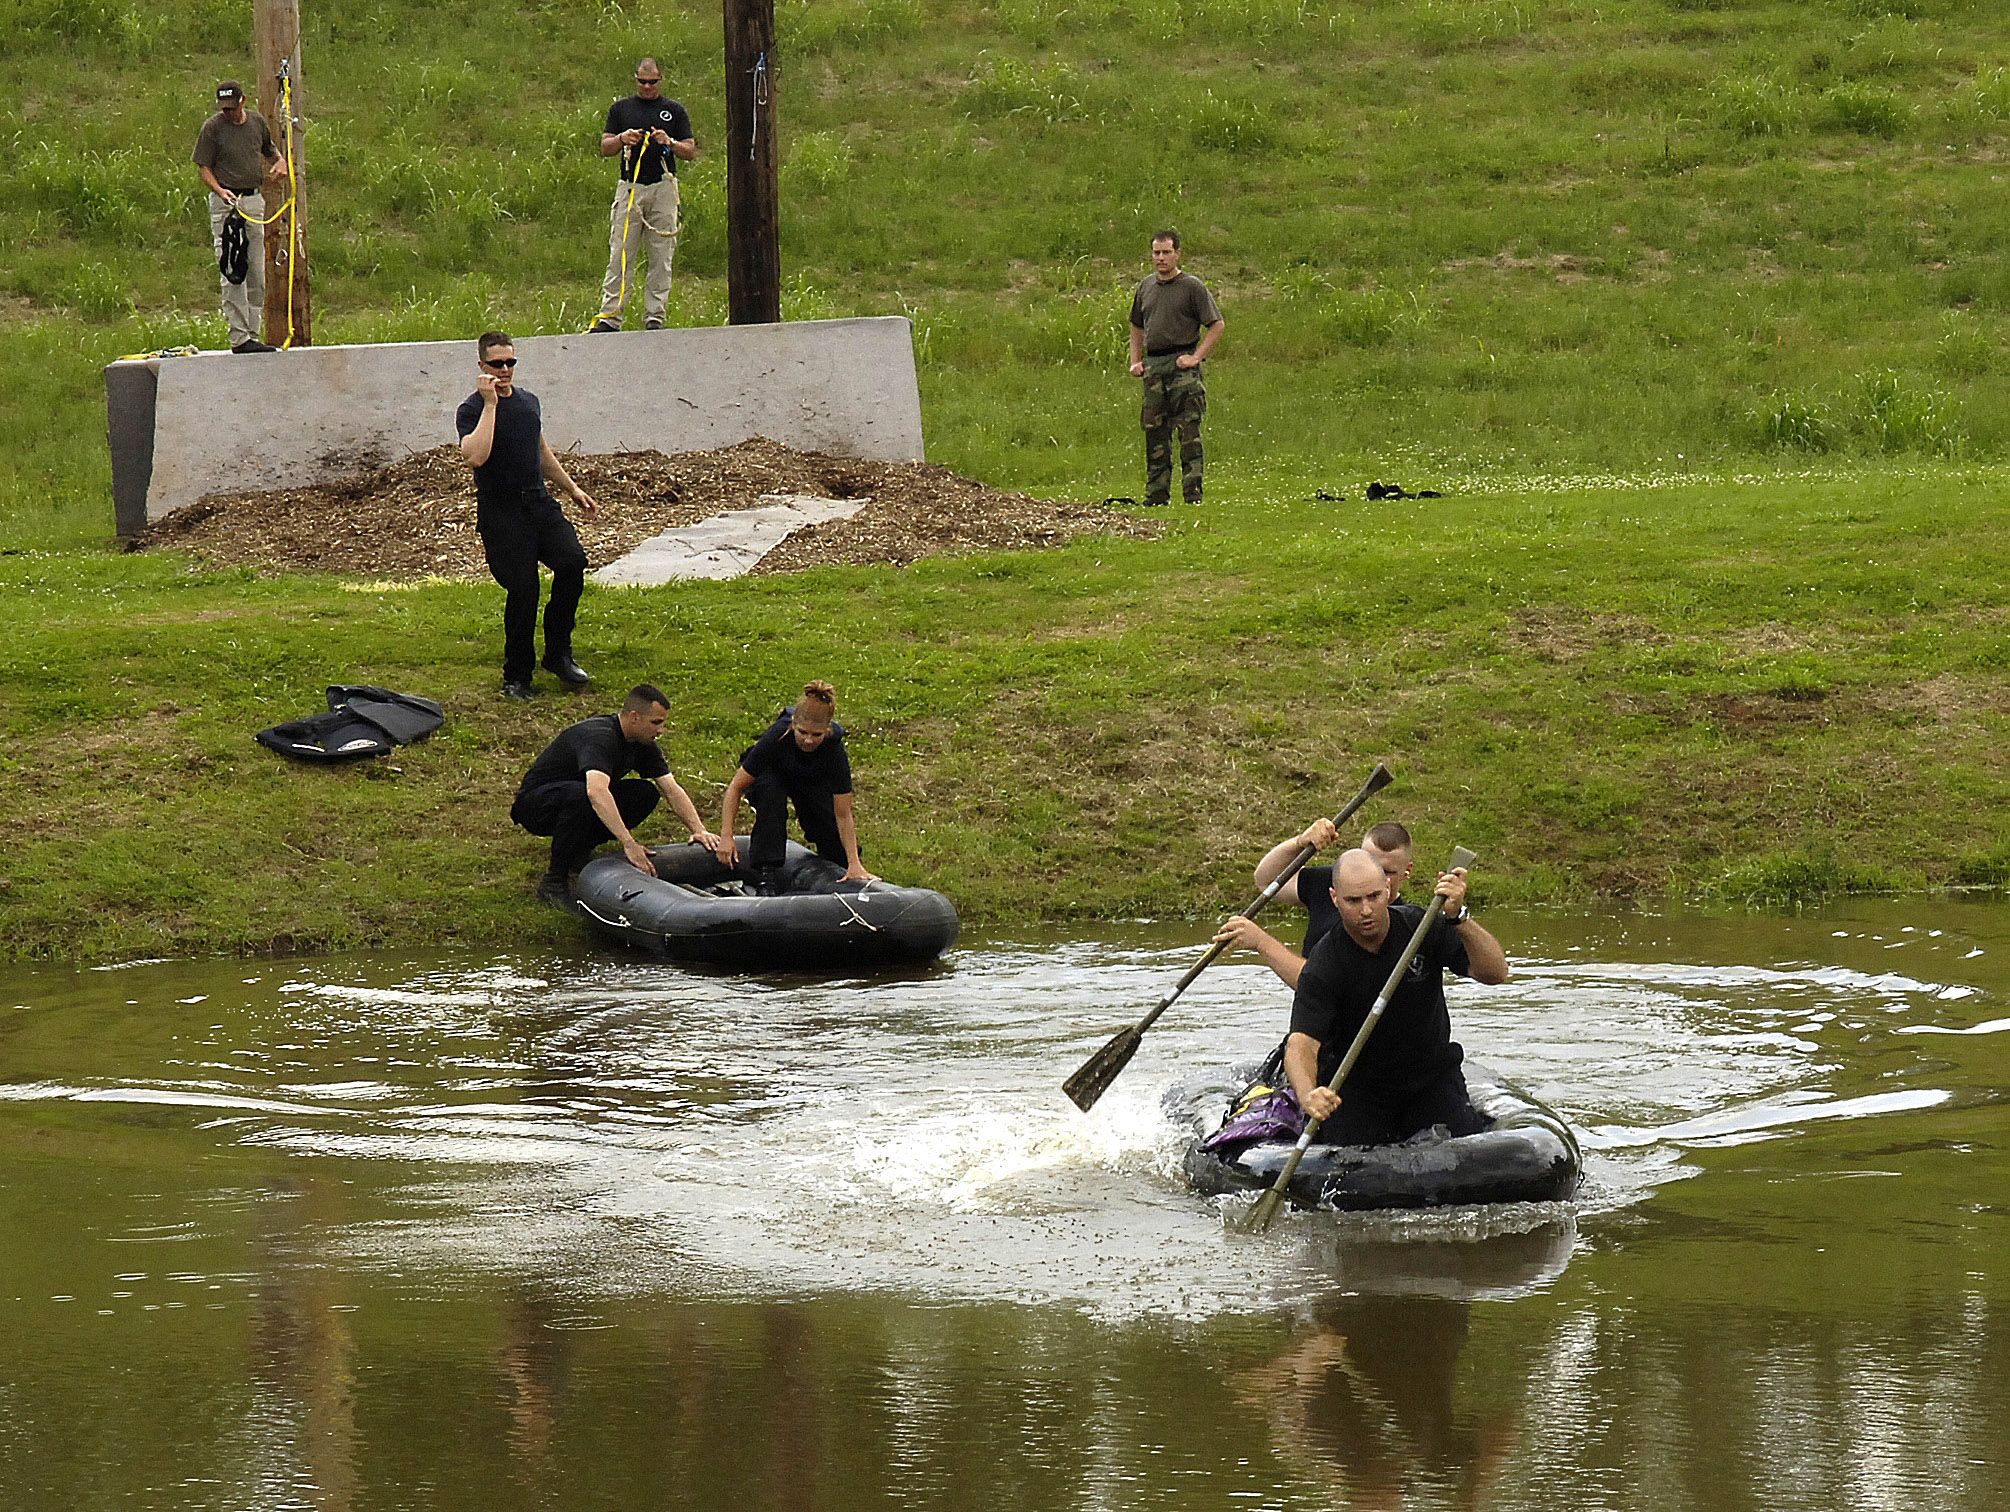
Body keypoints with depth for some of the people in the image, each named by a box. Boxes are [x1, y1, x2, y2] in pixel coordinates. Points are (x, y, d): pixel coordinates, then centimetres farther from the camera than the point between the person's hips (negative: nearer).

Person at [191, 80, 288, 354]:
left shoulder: (257, 122, 9)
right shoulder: (212, 128, -6)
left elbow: (269, 150, 26)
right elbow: (202, 167, -4)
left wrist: (279, 162, 3)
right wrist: (220, 190, -21)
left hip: (255, 200, 6)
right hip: (226, 203, -6)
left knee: (256, 273, 7)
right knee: (232, 274, -10)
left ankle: (252, 334, 12)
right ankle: (238, 337, -10)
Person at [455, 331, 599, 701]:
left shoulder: (528, 401, 15)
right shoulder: (472, 410, -6)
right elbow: (477, 456, -25)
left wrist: (573, 489, 31)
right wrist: (490, 404, -21)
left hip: (539, 502, 6)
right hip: (501, 511, -6)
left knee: (572, 561, -16)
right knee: (522, 591, -9)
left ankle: (558, 653, -2)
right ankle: (517, 676, 8)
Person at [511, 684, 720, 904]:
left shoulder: (643, 744, -4)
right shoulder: (599, 737, -32)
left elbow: (672, 790, -2)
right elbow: (596, 792, -48)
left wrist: (699, 830, -17)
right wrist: (629, 843, -54)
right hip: (535, 802, -8)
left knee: (646, 794, -9)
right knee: (580, 795, -40)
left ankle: (580, 850, 5)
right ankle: (554, 882, -25)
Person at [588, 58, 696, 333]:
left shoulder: (675, 111, 9)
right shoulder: (620, 109, 12)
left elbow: (690, 152, 7)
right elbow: (604, 148, 9)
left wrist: (670, 143, -13)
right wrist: (622, 139, -12)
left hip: (663, 188, 0)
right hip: (629, 187, 0)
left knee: (661, 258, -1)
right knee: (620, 256, -4)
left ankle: (654, 316, 4)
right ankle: (610, 316, -3)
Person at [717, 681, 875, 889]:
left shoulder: (834, 746, -34)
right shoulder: (777, 737, -38)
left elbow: (843, 815, -28)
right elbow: (736, 788, -29)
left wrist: (854, 864, -30)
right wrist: (726, 837, -36)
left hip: (813, 783, 1)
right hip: (772, 775, -1)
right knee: (770, 793, -38)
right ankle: (764, 875, -31)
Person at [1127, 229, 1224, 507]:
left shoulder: (1192, 287, -2)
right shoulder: (1146, 287, 16)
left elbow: (1216, 325, -4)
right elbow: (1137, 327, 28)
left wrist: (1196, 357, -12)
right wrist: (1135, 362, 16)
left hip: (1182, 365, -6)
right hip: (1153, 366, 6)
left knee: (1189, 431, -9)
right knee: (1154, 433, 6)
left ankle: (1193, 492, -8)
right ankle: (1157, 493, 12)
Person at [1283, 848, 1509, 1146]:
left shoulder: (1421, 926, -12)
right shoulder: (1323, 967, -19)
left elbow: (1495, 972, -21)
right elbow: (1302, 1043, -30)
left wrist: (1459, 918, -37)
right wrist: (1307, 1096, -52)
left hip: (1432, 1076, 2)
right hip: (1356, 1085, -2)